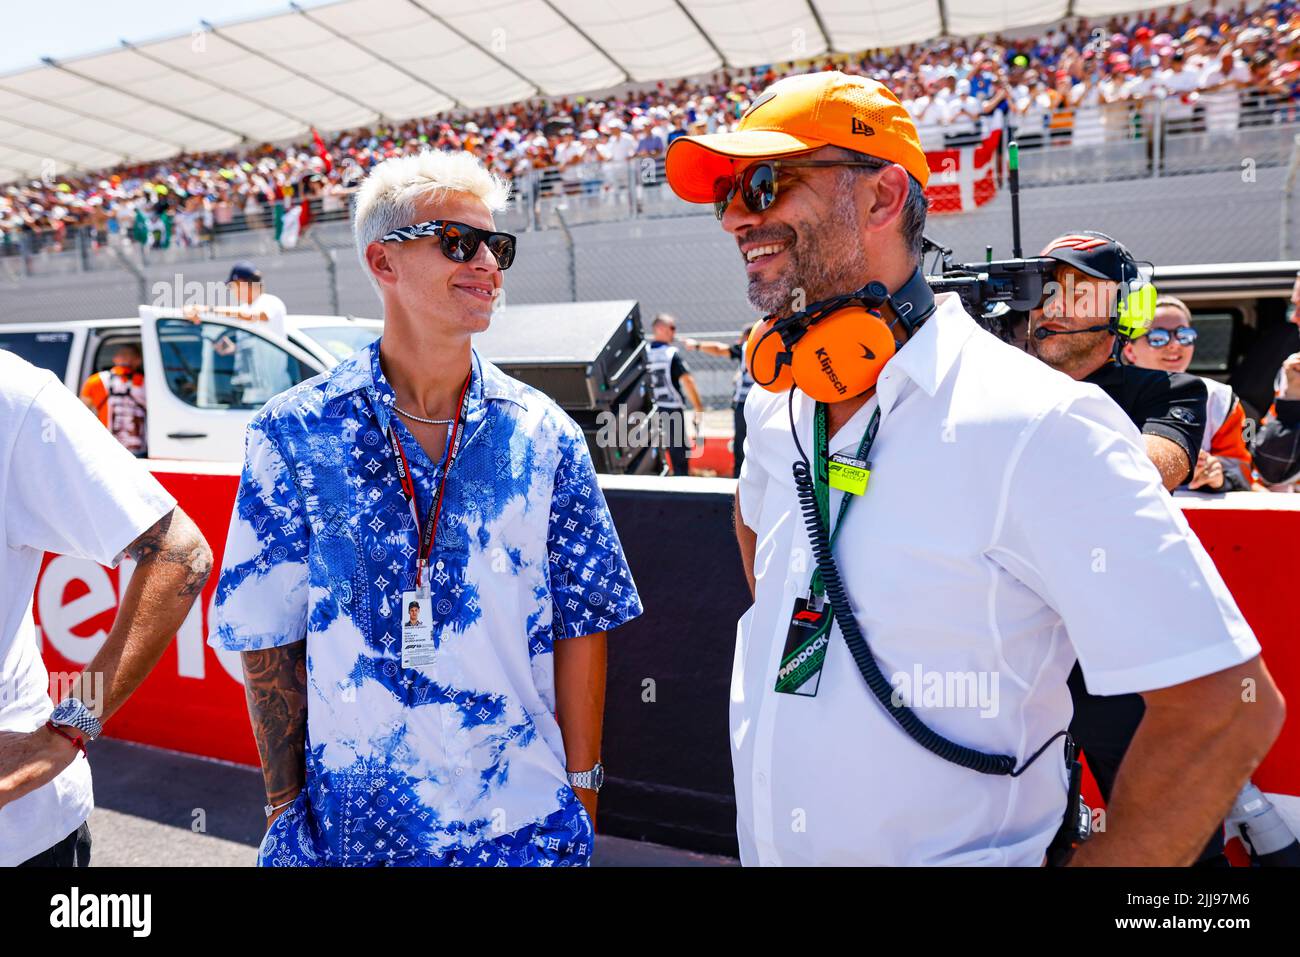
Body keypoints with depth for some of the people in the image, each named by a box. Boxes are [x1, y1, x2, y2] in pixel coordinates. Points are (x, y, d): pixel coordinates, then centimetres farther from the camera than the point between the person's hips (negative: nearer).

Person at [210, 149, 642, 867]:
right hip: (347, 821, 0)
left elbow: (581, 622, -2)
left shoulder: (545, 436, -5)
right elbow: (267, 638, -3)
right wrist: (287, 804, -1)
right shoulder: (293, 434, -7)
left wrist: (580, 786, -1)